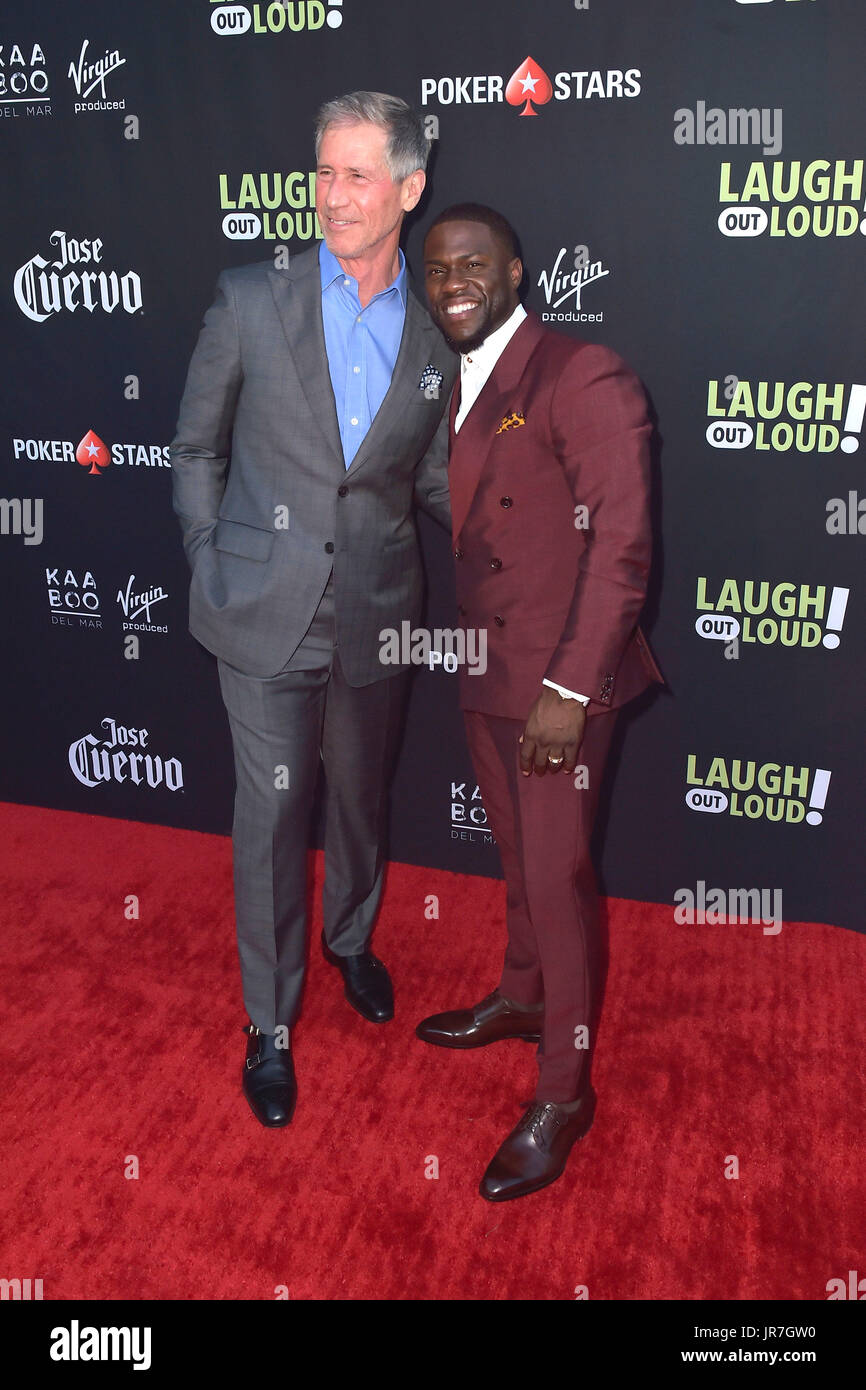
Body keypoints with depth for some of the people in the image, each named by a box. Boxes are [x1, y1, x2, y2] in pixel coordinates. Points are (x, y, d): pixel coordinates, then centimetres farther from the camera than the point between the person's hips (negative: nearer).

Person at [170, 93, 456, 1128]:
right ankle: (269, 1022, 25)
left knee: (362, 798, 19)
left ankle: (350, 939, 48)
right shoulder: (250, 300, -4)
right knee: (272, 814, 5)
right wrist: (211, 568, 0)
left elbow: (434, 483, 10)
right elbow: (195, 449, 4)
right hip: (266, 614, -2)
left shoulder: (436, 335, 1)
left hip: (375, 616, 2)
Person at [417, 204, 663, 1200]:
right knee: (516, 855, 23)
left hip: (557, 681, -7)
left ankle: (564, 1091, 18)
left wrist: (570, 689, -21)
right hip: (484, 671, 7)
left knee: (557, 877, 1)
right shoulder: (456, 389, 10)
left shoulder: (584, 380, -14)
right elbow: (460, 530, 12)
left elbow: (622, 545, -18)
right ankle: (521, 998, 45)